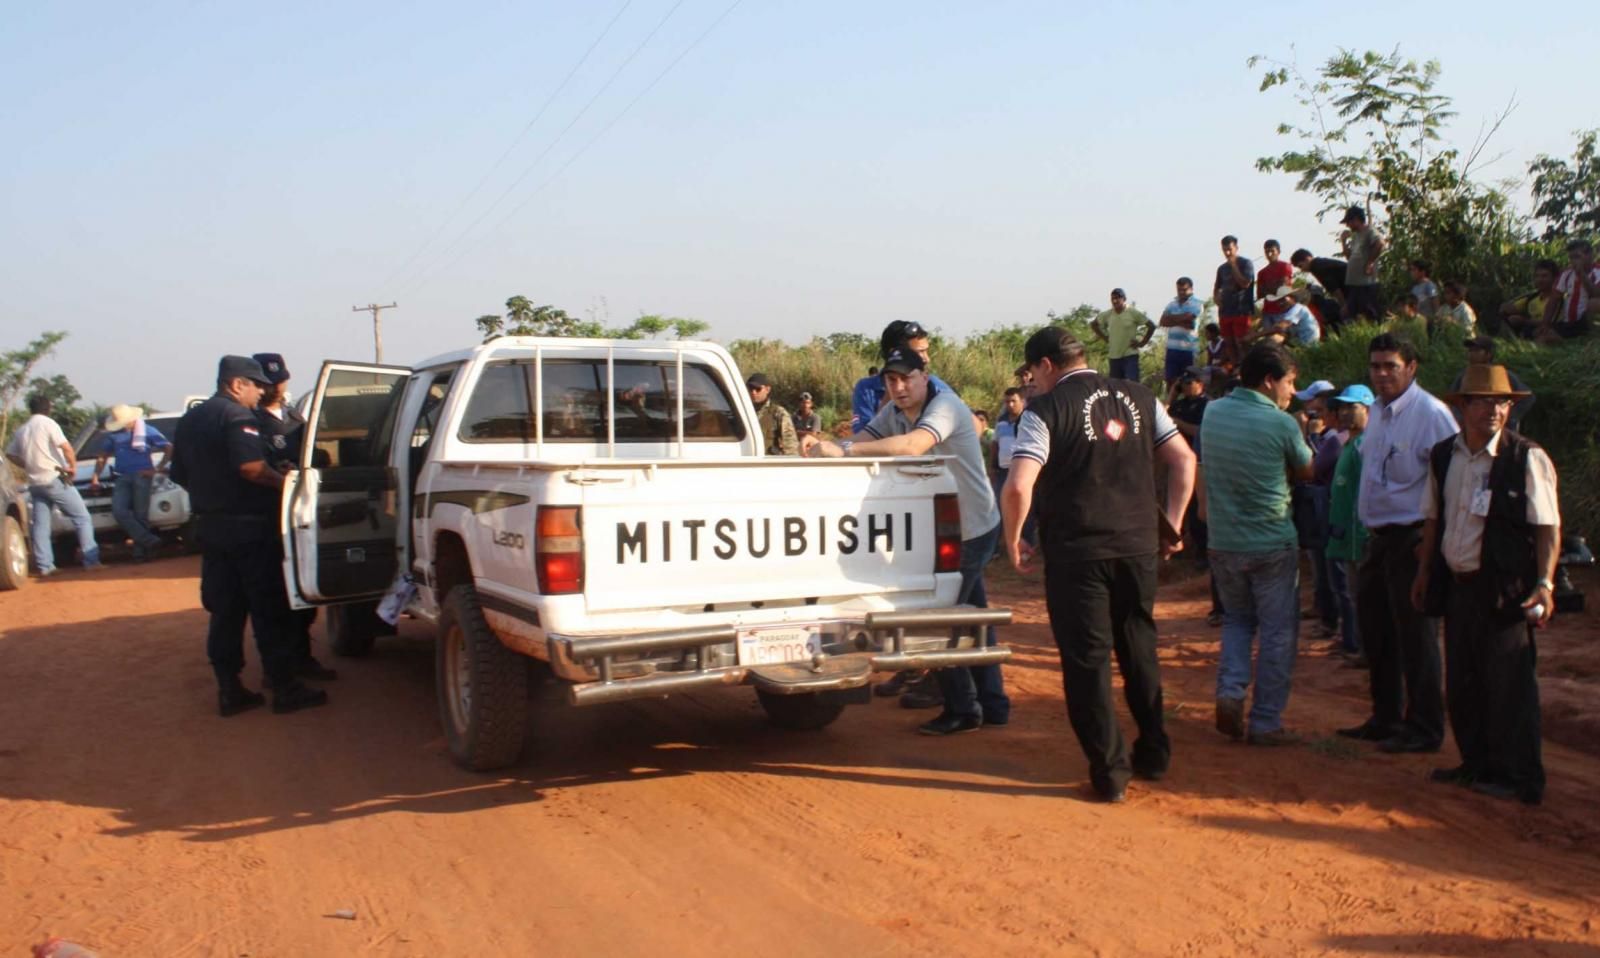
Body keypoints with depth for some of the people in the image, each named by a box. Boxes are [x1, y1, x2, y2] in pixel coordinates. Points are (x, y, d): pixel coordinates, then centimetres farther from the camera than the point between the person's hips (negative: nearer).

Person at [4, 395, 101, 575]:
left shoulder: (21, 430, 12)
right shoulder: (48, 424, -8)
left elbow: (10, 454, 19)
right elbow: (66, 447, -21)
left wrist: (29, 466, 19)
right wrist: (73, 466, -9)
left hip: (35, 482, 6)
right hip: (55, 479, -6)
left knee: (40, 524, 8)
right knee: (82, 517, -1)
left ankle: (44, 566, 4)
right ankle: (91, 560, -7)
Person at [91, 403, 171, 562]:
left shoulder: (147, 431, 4)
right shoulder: (113, 434, 17)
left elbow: (168, 448, 4)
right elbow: (102, 456, 26)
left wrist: (158, 468, -3)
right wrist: (96, 476, 15)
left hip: (142, 476, -4)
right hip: (122, 478, 4)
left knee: (140, 514, -7)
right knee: (119, 510, -17)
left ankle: (140, 551, -1)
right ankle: (149, 540, -19)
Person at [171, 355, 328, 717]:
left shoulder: (190, 420, 15)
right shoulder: (238, 416, -12)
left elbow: (180, 474, 18)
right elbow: (251, 468, -25)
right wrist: (283, 482, -12)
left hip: (211, 527, 8)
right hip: (249, 527, -8)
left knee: (224, 612, 11)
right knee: (268, 612, -3)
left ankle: (229, 690, 13)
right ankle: (284, 689, 1)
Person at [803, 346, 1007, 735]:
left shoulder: (945, 406, -24)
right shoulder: (893, 411, 3)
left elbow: (913, 445, -42)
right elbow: (861, 442, -6)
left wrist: (844, 450, -48)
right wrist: (825, 446, -28)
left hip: (972, 529, -9)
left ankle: (963, 710, 11)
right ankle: (992, 705, 29)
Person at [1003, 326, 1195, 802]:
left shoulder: (1046, 409, -8)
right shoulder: (1138, 397, 9)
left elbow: (1019, 486, -19)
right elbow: (1184, 462, 8)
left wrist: (1014, 540, -5)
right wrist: (1170, 525, 15)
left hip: (1076, 551, -5)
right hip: (1138, 546, 5)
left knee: (1087, 660, 5)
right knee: (1139, 652, 20)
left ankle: (1110, 772, 10)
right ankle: (1153, 755, 31)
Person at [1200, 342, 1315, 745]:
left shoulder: (1213, 413, 2)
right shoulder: (1281, 423, -13)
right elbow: (1307, 471, 2)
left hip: (1223, 542, 5)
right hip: (1272, 544, -5)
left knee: (1237, 618, 22)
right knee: (1277, 632, 7)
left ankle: (1230, 691, 3)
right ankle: (1265, 722, 10)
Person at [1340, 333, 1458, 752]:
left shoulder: (1431, 414, -15)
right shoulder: (1378, 411, 12)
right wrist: (1371, 528, 17)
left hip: (1412, 540, -9)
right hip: (1378, 537, 9)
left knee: (1414, 635, 0)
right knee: (1376, 633, 16)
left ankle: (1424, 728, 13)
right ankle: (1385, 718, 30)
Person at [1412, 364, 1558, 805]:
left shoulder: (1527, 458, -9)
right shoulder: (1443, 456, 7)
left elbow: (1548, 526, -10)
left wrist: (1544, 582, -18)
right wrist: (1424, 571, 16)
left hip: (1505, 589, -6)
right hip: (1458, 585, 6)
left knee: (1508, 683, -1)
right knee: (1462, 681, 13)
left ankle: (1519, 777, 13)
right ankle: (1478, 765, 28)